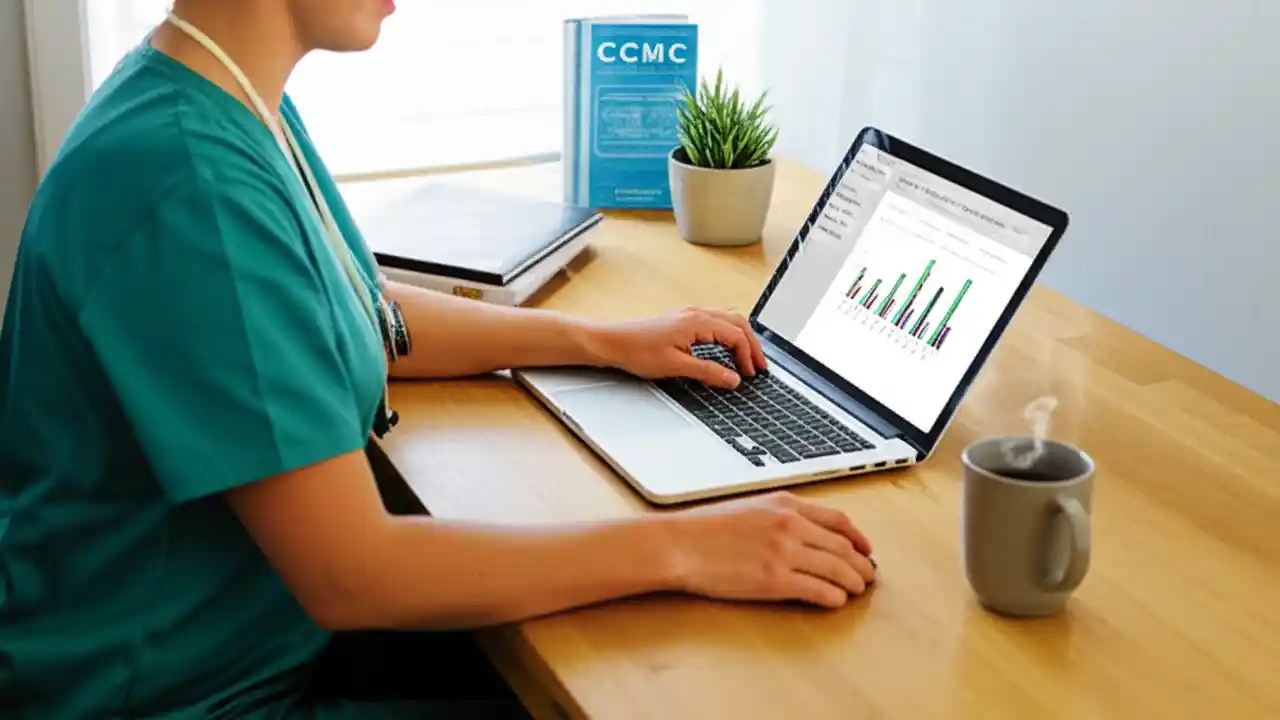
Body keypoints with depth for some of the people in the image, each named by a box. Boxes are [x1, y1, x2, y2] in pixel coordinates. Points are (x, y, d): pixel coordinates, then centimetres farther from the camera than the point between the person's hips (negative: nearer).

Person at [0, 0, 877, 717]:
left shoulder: (236, 102, -1)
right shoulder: (189, 179, -30)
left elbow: (358, 312, 16)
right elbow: (349, 574, -28)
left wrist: (601, 342, 8)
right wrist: (681, 547, -24)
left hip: (280, 624, 8)